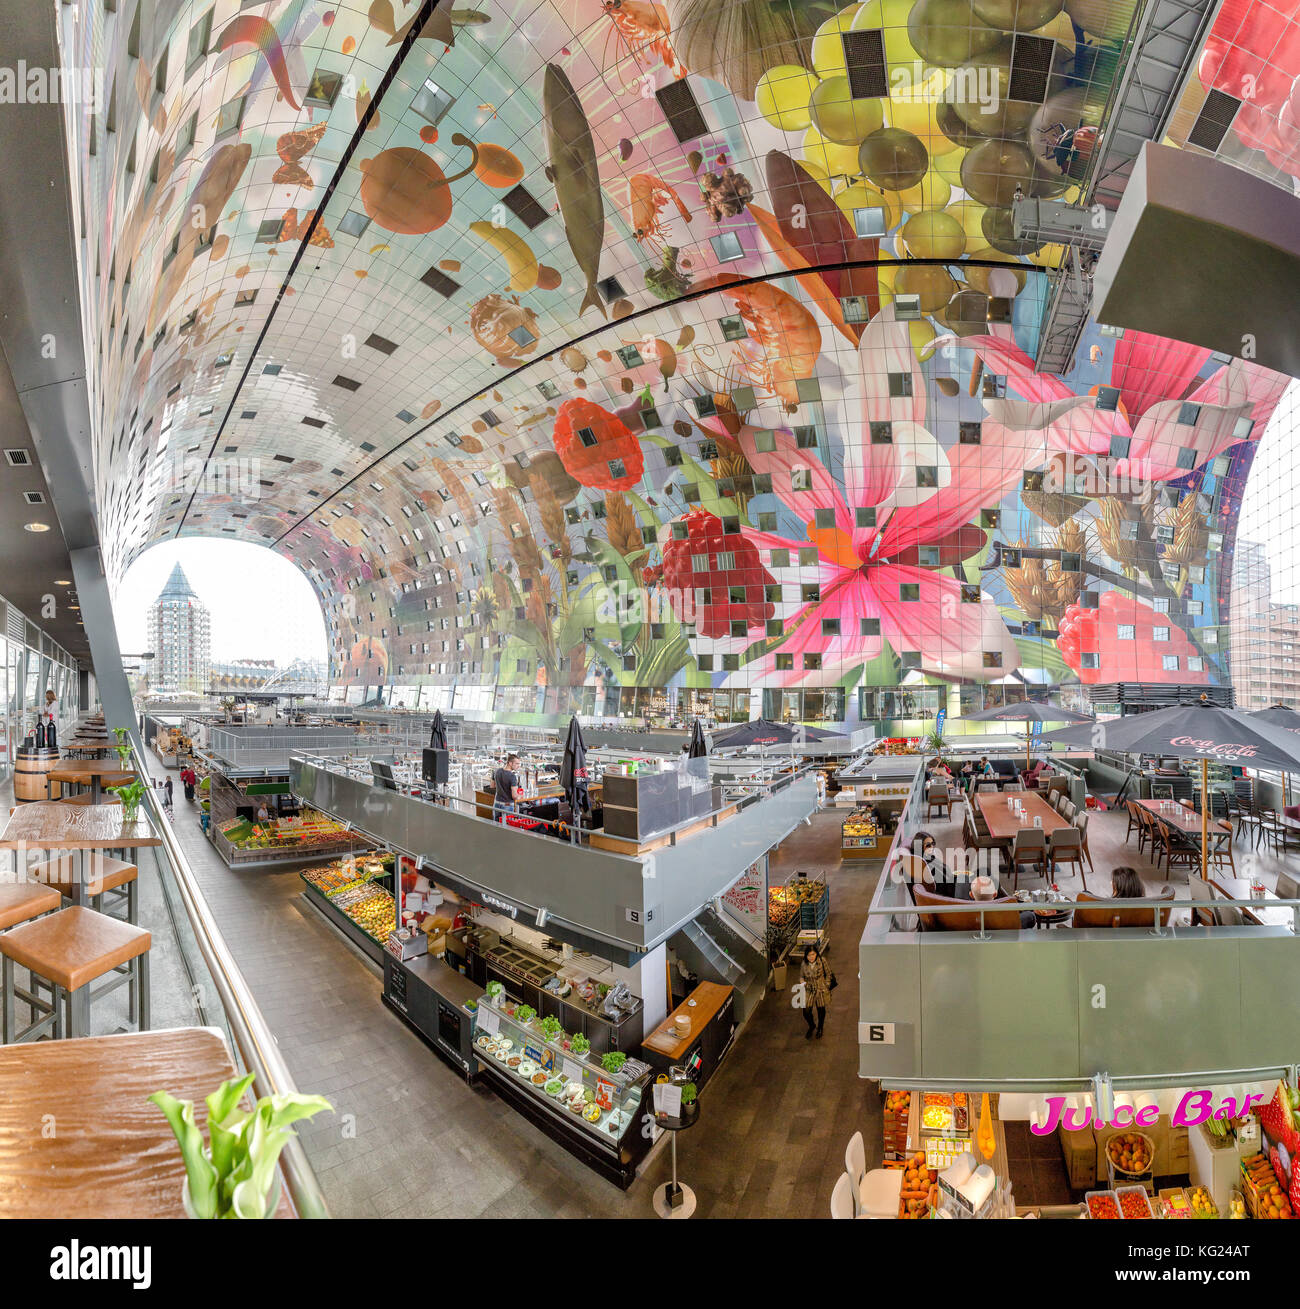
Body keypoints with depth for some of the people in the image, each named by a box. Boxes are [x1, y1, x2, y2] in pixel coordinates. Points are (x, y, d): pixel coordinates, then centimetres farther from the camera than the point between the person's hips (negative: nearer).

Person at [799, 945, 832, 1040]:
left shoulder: (822, 961, -17)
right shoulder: (804, 964, -13)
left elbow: (828, 974, -3)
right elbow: (801, 976, 2)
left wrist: (827, 986, -6)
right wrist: (803, 983, -17)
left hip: (821, 990, -1)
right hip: (809, 990, 1)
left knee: (821, 1010, 19)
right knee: (806, 1012, -2)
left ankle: (820, 1029, 48)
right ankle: (811, 1026, 32)